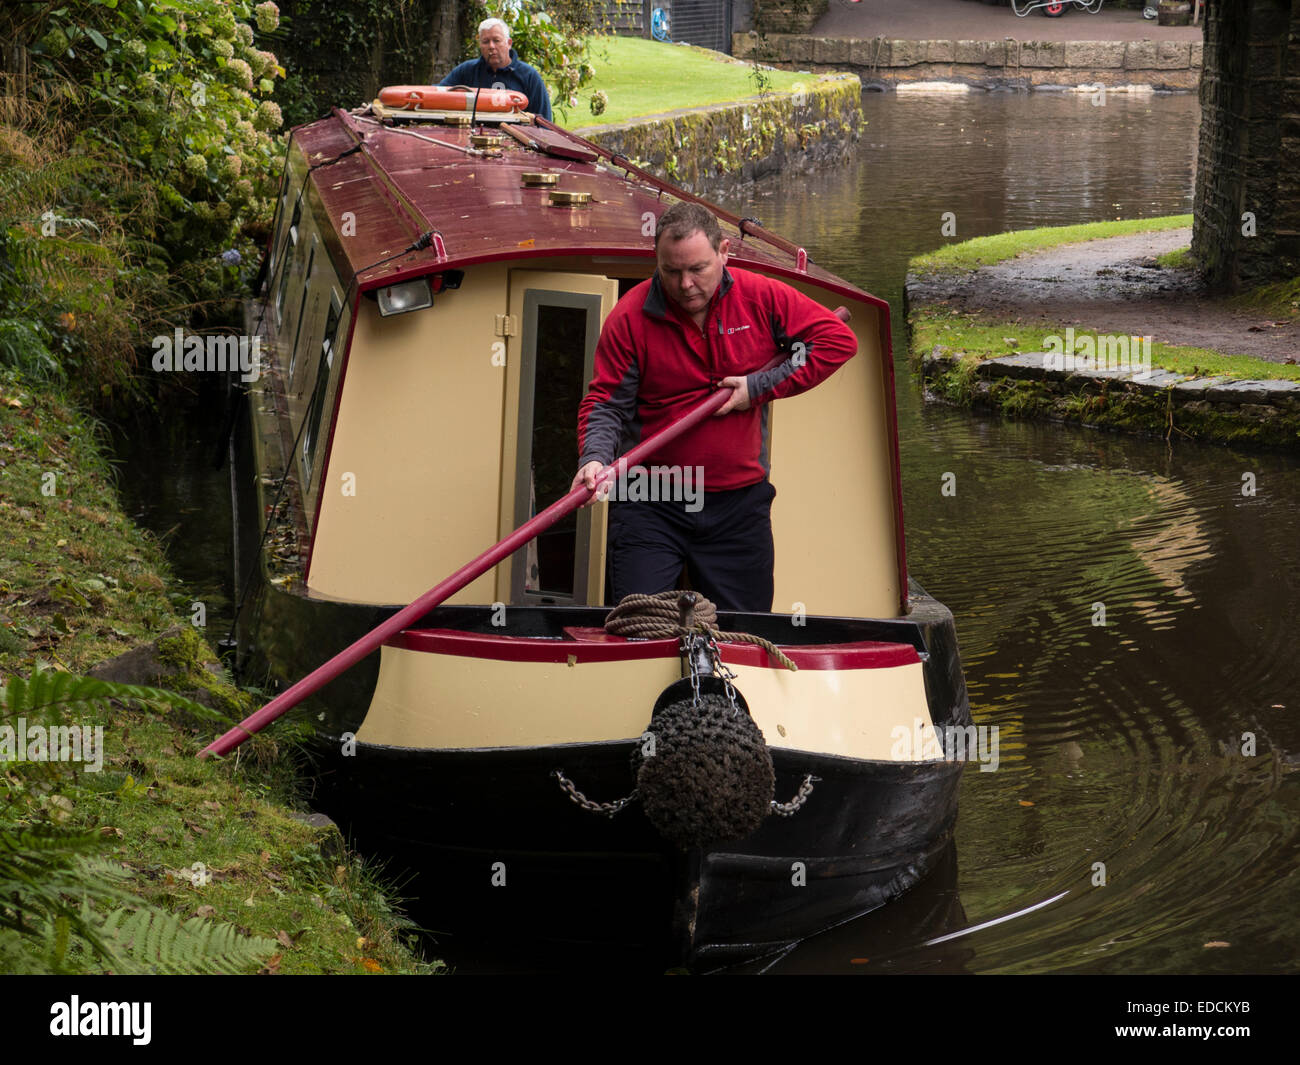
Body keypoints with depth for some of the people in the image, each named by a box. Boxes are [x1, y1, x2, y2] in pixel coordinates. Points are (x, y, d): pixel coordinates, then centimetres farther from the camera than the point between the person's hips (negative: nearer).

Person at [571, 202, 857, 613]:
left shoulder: (761, 297, -2)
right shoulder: (631, 317, -6)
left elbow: (839, 340, 1)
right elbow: (606, 403, -5)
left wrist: (762, 387, -7)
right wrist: (594, 457, -26)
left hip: (740, 505, 2)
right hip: (649, 503, -2)